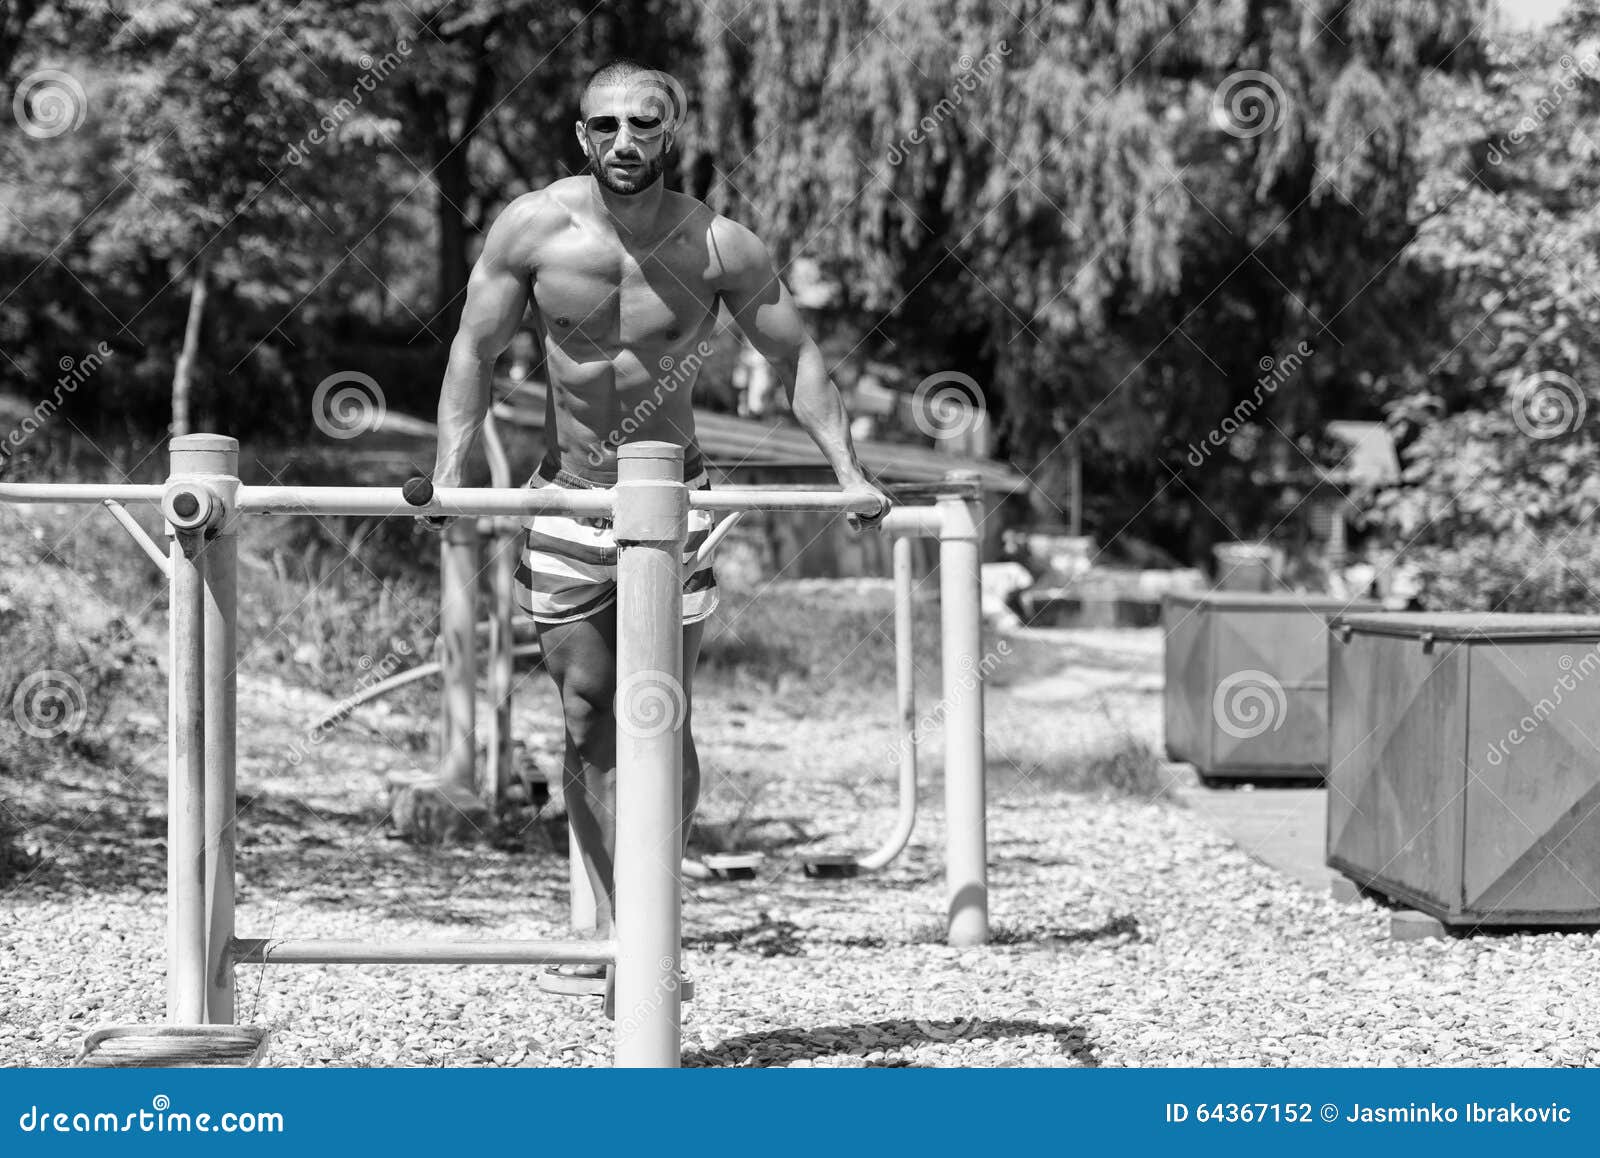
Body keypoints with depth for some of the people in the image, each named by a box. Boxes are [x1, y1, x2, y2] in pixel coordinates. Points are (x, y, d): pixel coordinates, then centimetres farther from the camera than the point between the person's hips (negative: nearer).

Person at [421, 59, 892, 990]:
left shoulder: (721, 246, -12)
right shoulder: (533, 229, -10)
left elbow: (796, 355, -2)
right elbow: (477, 349, -3)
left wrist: (848, 468, -12)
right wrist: (451, 471, -13)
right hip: (567, 501, 1)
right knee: (587, 720, 5)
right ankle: (610, 923, 13)